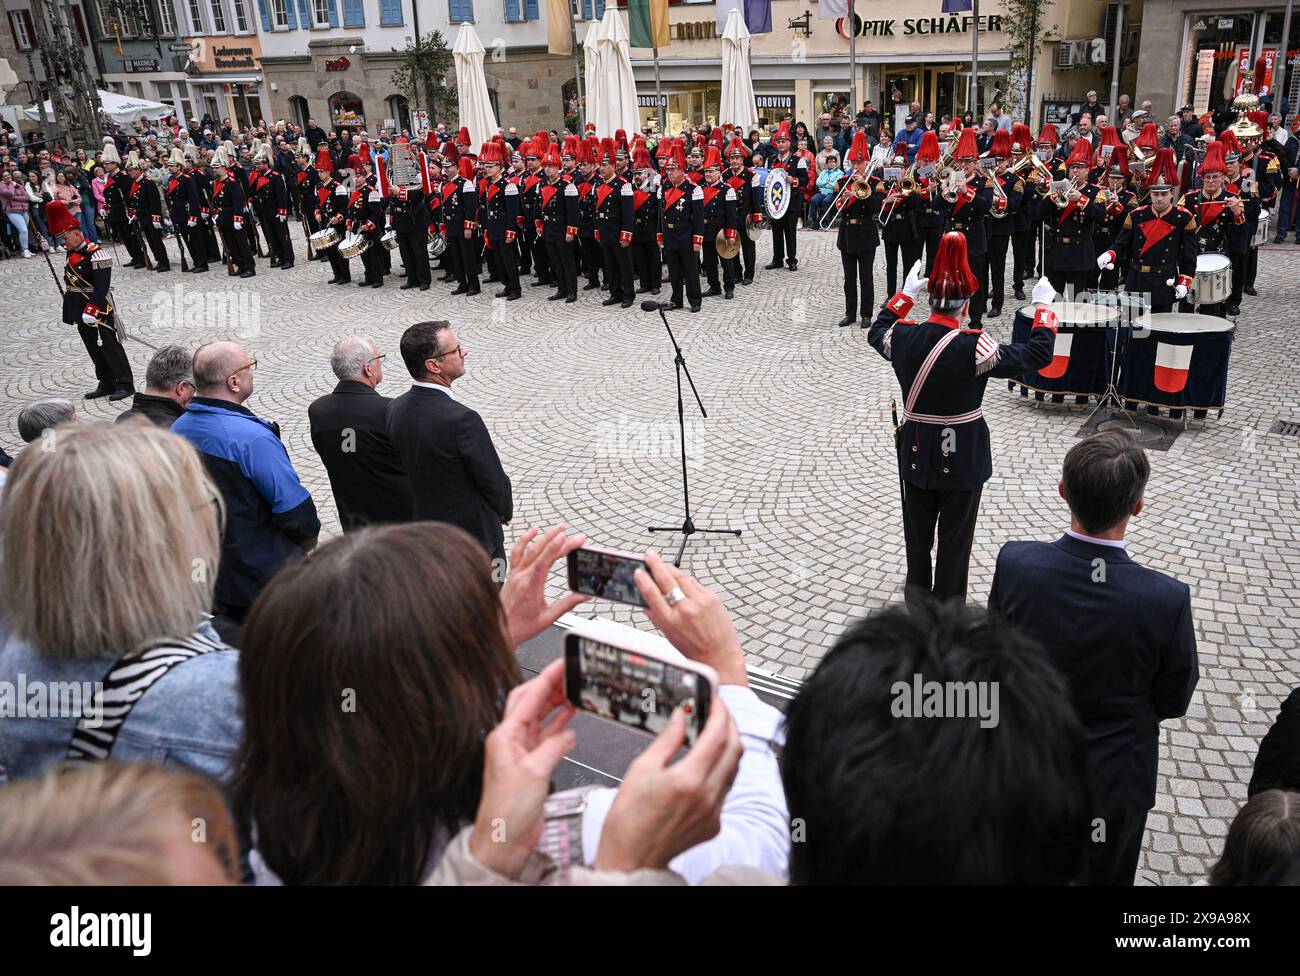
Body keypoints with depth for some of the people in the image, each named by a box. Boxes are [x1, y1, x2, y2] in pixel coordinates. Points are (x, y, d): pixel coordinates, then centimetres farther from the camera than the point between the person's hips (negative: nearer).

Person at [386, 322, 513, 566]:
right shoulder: (461, 419, -30)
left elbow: (407, 470, 5)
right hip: (473, 534, -7)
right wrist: (505, 511, 2)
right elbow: (494, 481, -19)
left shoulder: (395, 409, -8)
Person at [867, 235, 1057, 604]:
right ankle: (948, 603, 26)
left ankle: (918, 589, 41)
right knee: (955, 535, 13)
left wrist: (905, 294, 20)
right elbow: (1038, 354, -15)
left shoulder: (902, 336, -12)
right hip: (962, 458, -4)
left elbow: (876, 332, 13)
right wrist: (1042, 307, -2)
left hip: (916, 452, 4)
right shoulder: (974, 347, -24)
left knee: (917, 529, 22)